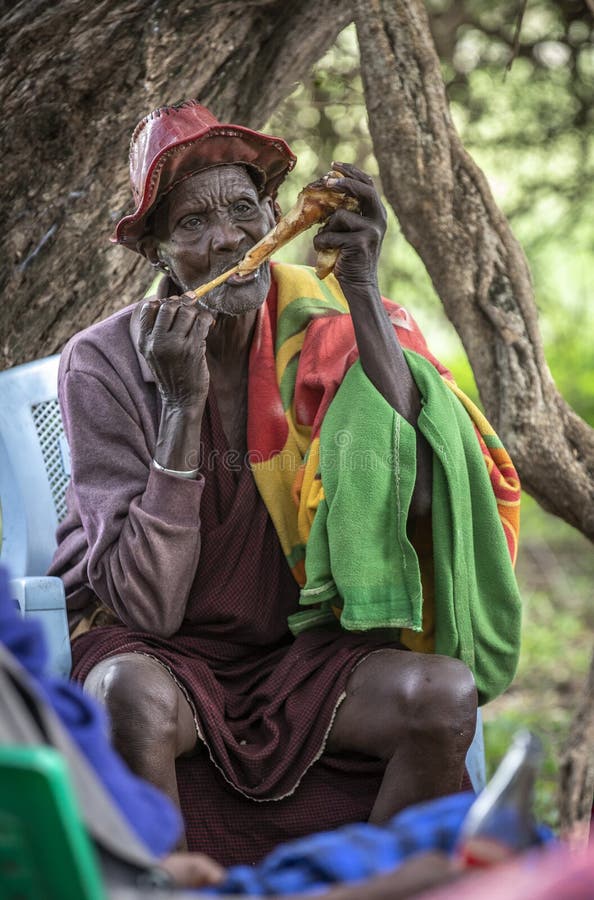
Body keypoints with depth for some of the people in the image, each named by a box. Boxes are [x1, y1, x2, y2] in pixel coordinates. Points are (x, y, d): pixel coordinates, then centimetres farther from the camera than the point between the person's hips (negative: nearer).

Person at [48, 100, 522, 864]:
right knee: (134, 694, -36)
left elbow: (412, 490, -23)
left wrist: (363, 290, -25)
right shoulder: (106, 364, -12)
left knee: (444, 692, -26)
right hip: (153, 651, -2)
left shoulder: (324, 330, -6)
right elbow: (146, 606, -18)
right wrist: (181, 406, -26)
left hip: (296, 655, 3)